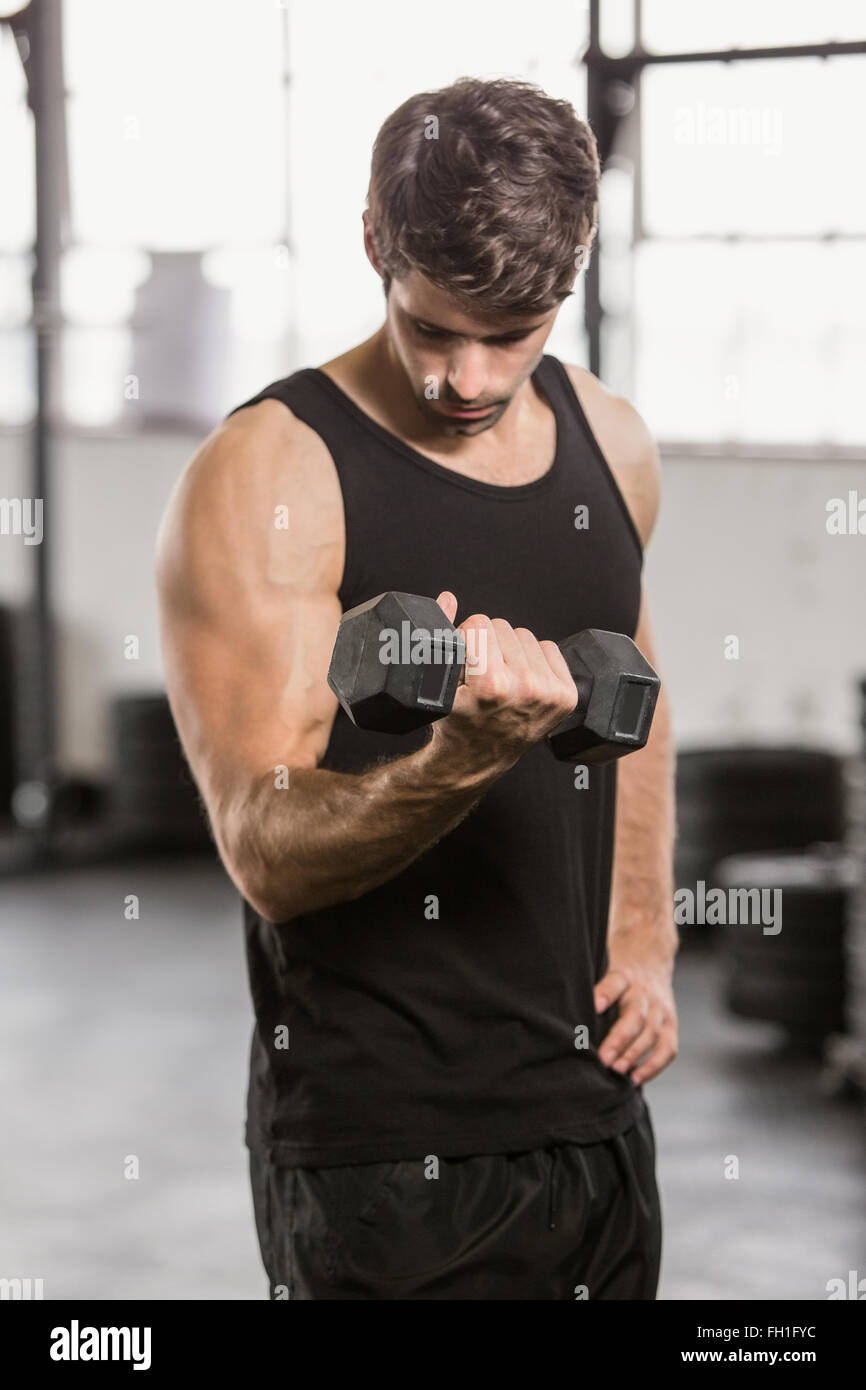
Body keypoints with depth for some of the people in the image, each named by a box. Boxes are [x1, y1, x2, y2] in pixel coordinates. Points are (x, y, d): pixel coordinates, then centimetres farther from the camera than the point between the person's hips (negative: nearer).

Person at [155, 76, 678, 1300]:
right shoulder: (265, 478, -14)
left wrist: (645, 942, 11)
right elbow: (267, 853, -19)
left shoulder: (610, 443, 5)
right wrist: (463, 755, -36)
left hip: (593, 1103, 6)